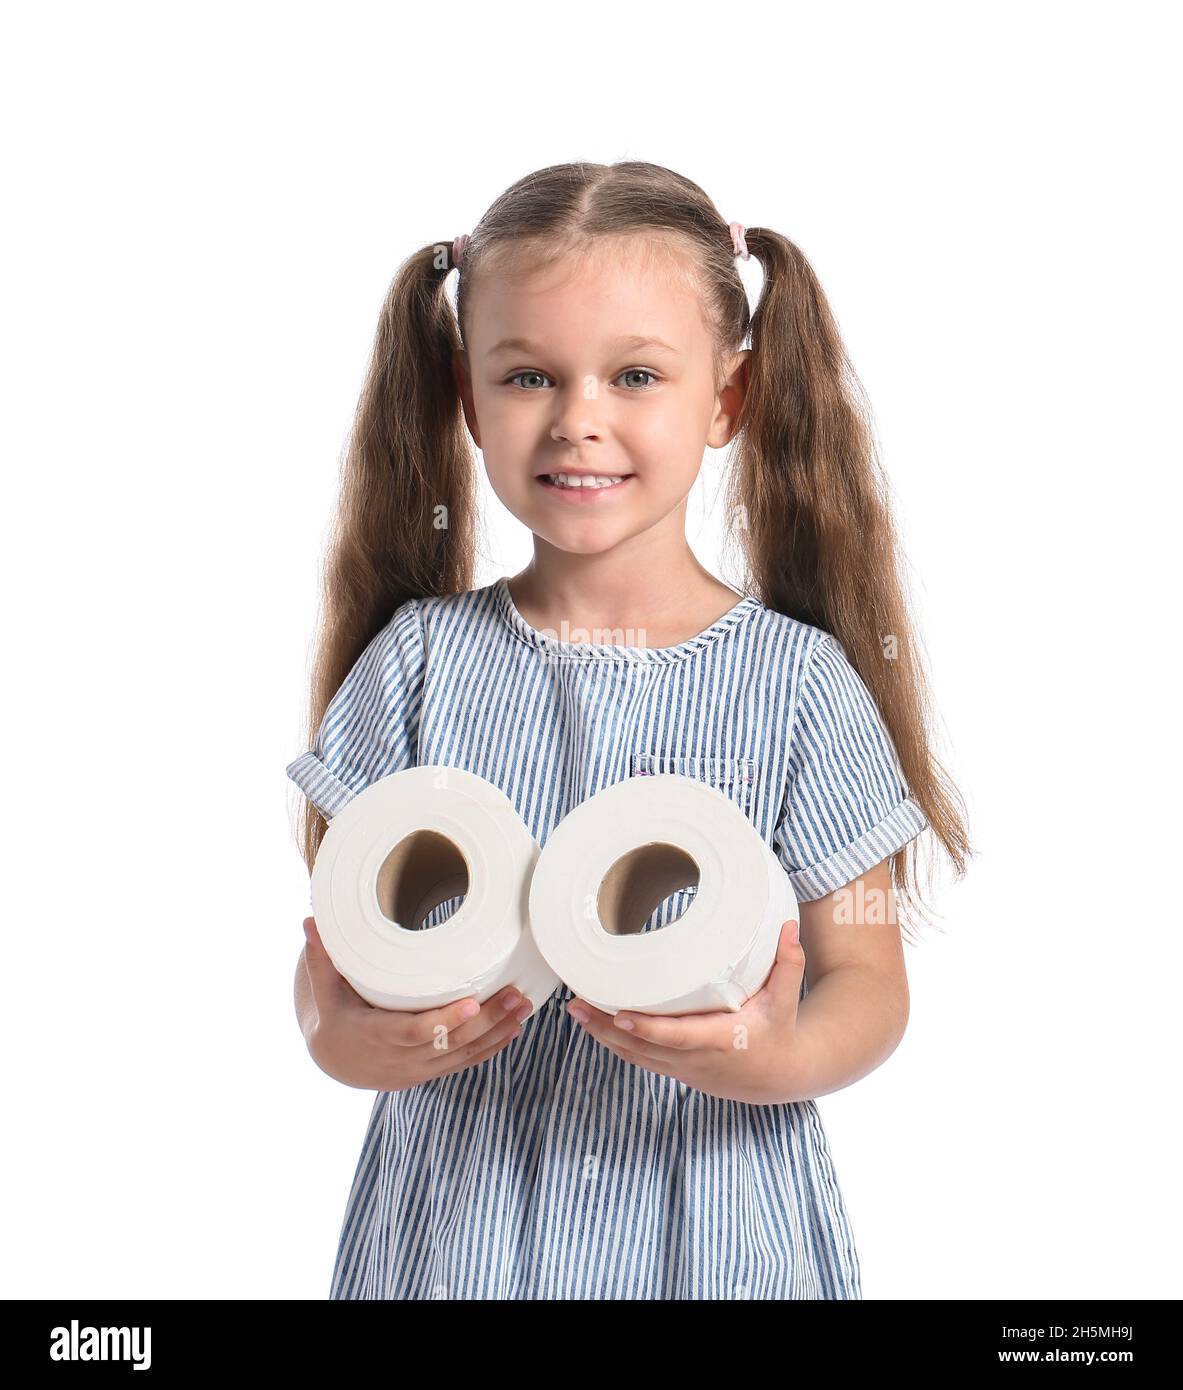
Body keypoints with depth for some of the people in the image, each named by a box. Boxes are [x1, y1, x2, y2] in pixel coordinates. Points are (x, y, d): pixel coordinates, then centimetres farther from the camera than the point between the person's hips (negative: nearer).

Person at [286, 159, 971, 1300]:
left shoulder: (799, 682, -8)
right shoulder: (420, 660, -3)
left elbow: (867, 978, -5)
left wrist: (781, 1060, -25)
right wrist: (338, 1036, -22)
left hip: (711, 1228, -1)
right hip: (452, 1215, 1)